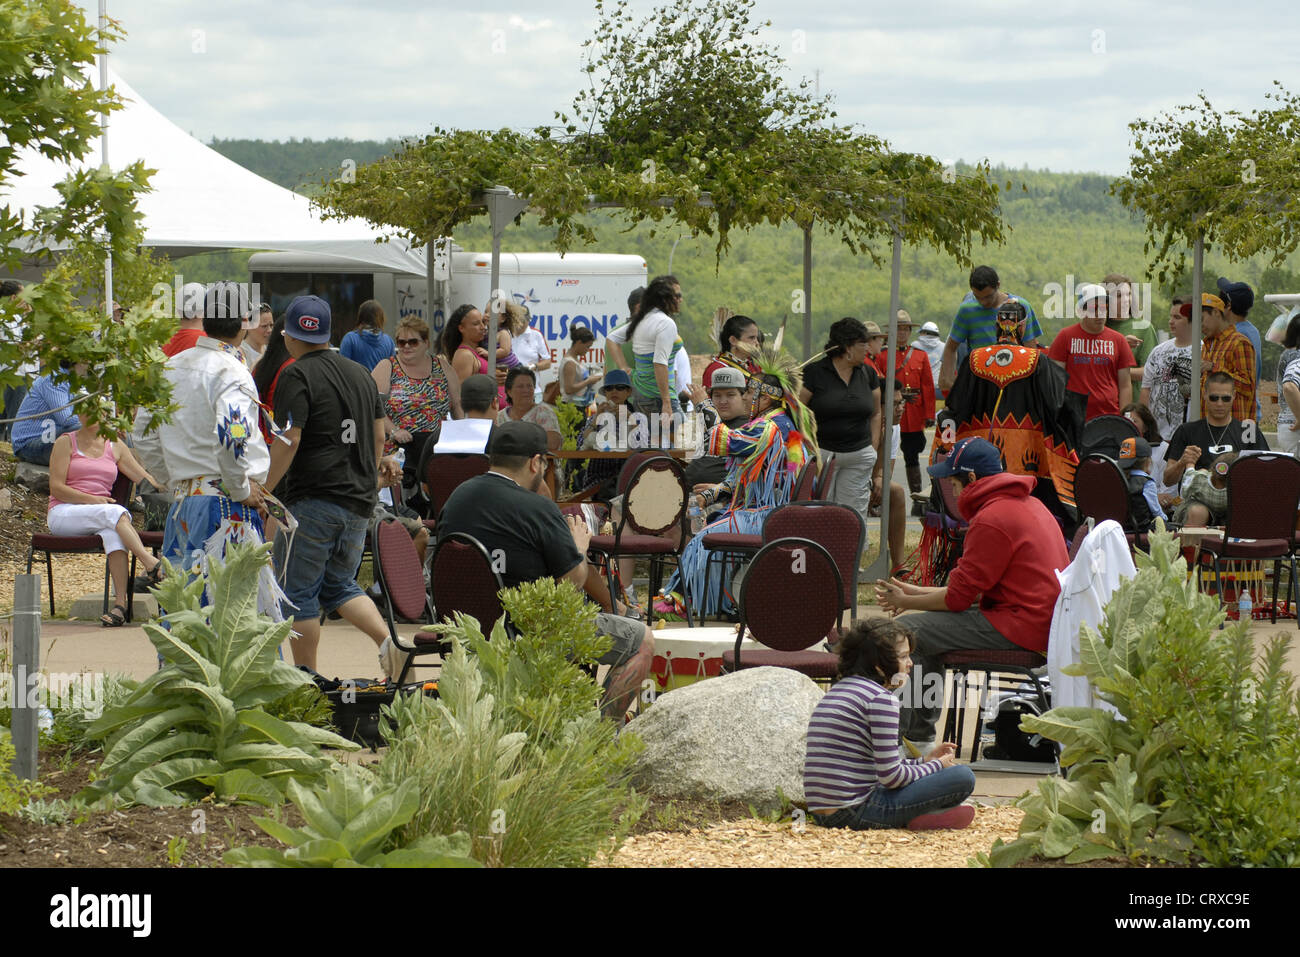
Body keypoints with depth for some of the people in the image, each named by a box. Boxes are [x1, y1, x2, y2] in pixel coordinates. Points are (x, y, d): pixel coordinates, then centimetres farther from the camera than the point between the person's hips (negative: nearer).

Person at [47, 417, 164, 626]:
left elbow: (144, 479, 14)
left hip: (101, 515, 2)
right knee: (114, 512, -34)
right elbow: (56, 488, -2)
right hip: (63, 513, -2)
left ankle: (120, 604, -47)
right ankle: (151, 564, -48)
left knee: (112, 531, -36)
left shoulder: (115, 447, 17)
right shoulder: (66, 442, 7)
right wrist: (90, 500, -15)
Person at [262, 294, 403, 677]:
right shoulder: (360, 373, 13)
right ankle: (388, 640, -5)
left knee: (298, 591, 3)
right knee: (339, 585, 17)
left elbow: (289, 441, -17)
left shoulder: (297, 376, -9)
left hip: (315, 498, -7)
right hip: (360, 500, 7)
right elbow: (379, 433, 20)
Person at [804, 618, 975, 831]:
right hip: (856, 814, -9)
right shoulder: (881, 698, -10)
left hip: (821, 813, 9)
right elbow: (891, 776, -13)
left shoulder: (838, 689, 19)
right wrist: (937, 765, 4)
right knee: (963, 776, -10)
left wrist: (924, 761, 22)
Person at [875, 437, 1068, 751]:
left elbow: (958, 597, -13)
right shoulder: (1028, 504, 17)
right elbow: (972, 587, 20)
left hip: (1020, 626, -11)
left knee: (909, 631, -8)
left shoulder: (992, 519, -16)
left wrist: (906, 602, 3)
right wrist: (916, 592, 16)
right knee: (929, 627, 23)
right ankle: (919, 735, 25)